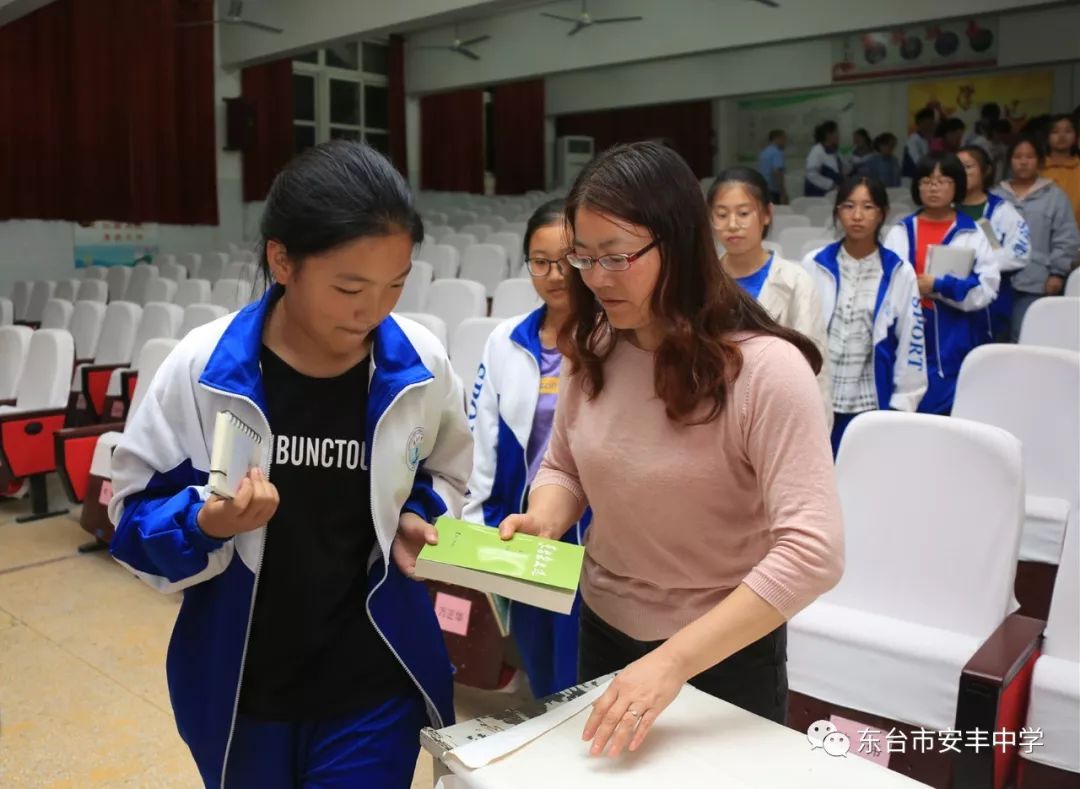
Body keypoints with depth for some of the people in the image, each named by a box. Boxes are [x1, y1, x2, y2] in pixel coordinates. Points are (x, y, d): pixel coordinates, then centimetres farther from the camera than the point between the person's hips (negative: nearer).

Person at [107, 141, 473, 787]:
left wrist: (417, 520, -12)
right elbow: (136, 512, -7)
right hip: (237, 684, 1)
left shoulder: (420, 364, -11)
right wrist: (207, 524, -27)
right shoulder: (203, 368, -15)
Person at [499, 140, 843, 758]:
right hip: (602, 632, 5)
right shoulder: (592, 348, -7)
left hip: (724, 654, -5)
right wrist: (542, 522, -16)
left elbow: (812, 553, -29)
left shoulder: (766, 368, -24)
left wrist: (672, 663, -34)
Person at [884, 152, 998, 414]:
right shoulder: (901, 233, 4)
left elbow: (986, 288, -7)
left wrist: (938, 286, -15)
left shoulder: (972, 234, 1)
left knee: (954, 412, 2)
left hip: (957, 343, -1)